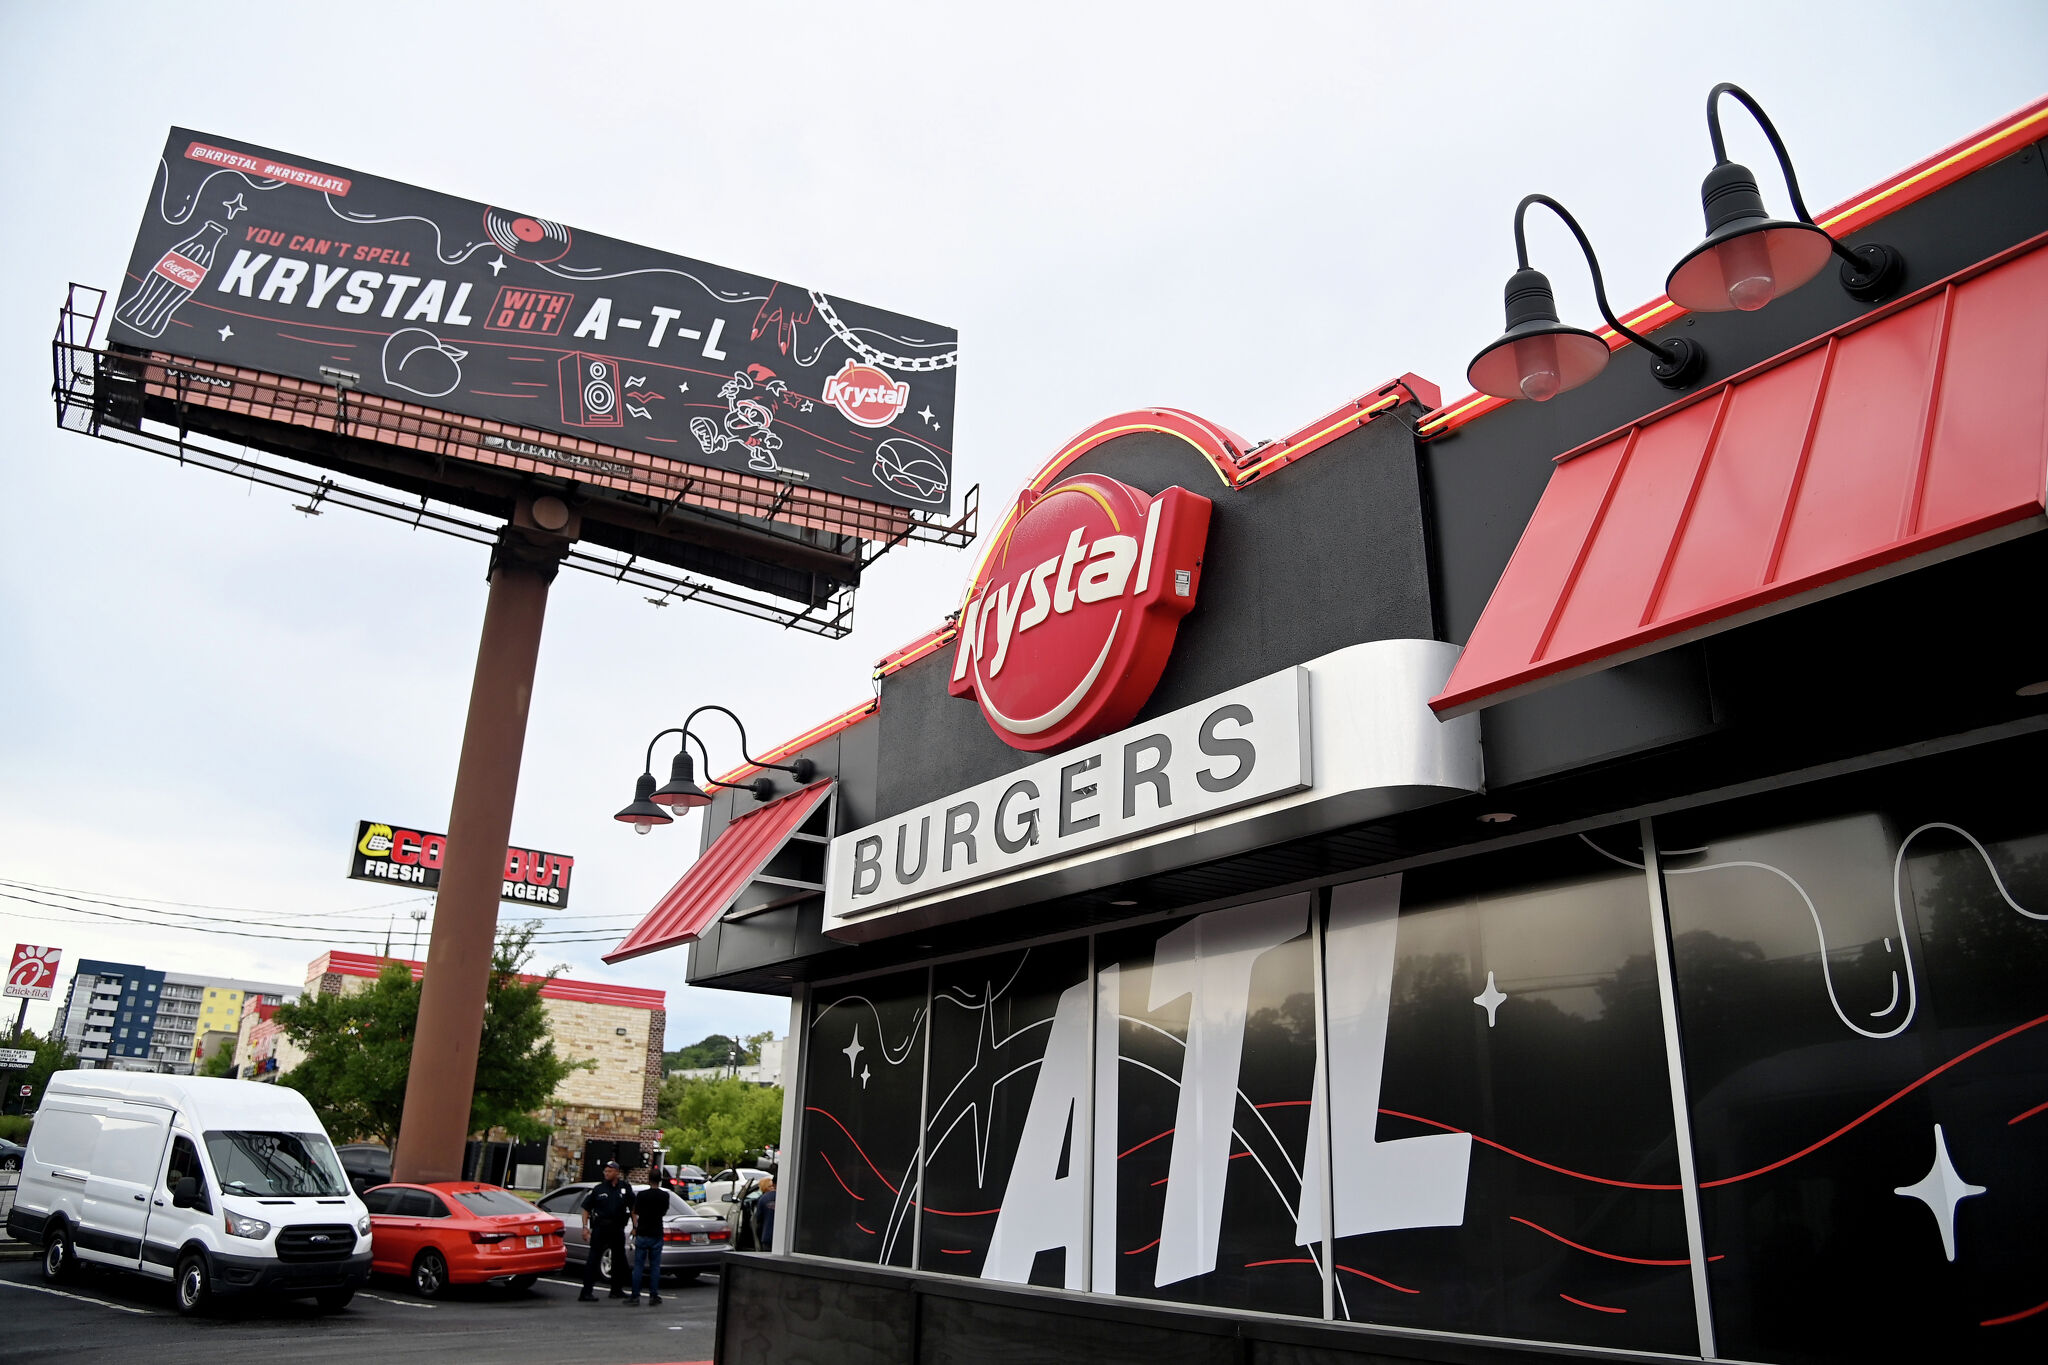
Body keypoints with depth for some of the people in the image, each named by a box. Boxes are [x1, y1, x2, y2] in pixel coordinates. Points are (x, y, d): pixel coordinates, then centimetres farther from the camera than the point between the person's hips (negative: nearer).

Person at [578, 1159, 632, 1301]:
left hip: (617, 1229, 4)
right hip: (600, 1229, -3)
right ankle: (586, 1292, -7)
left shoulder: (625, 1189, 6)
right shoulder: (598, 1189, 1)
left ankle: (617, 1290, 25)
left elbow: (633, 1209, 10)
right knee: (593, 1260, -7)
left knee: (619, 1260, 12)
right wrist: (585, 1227, -8)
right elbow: (586, 1209, 2)